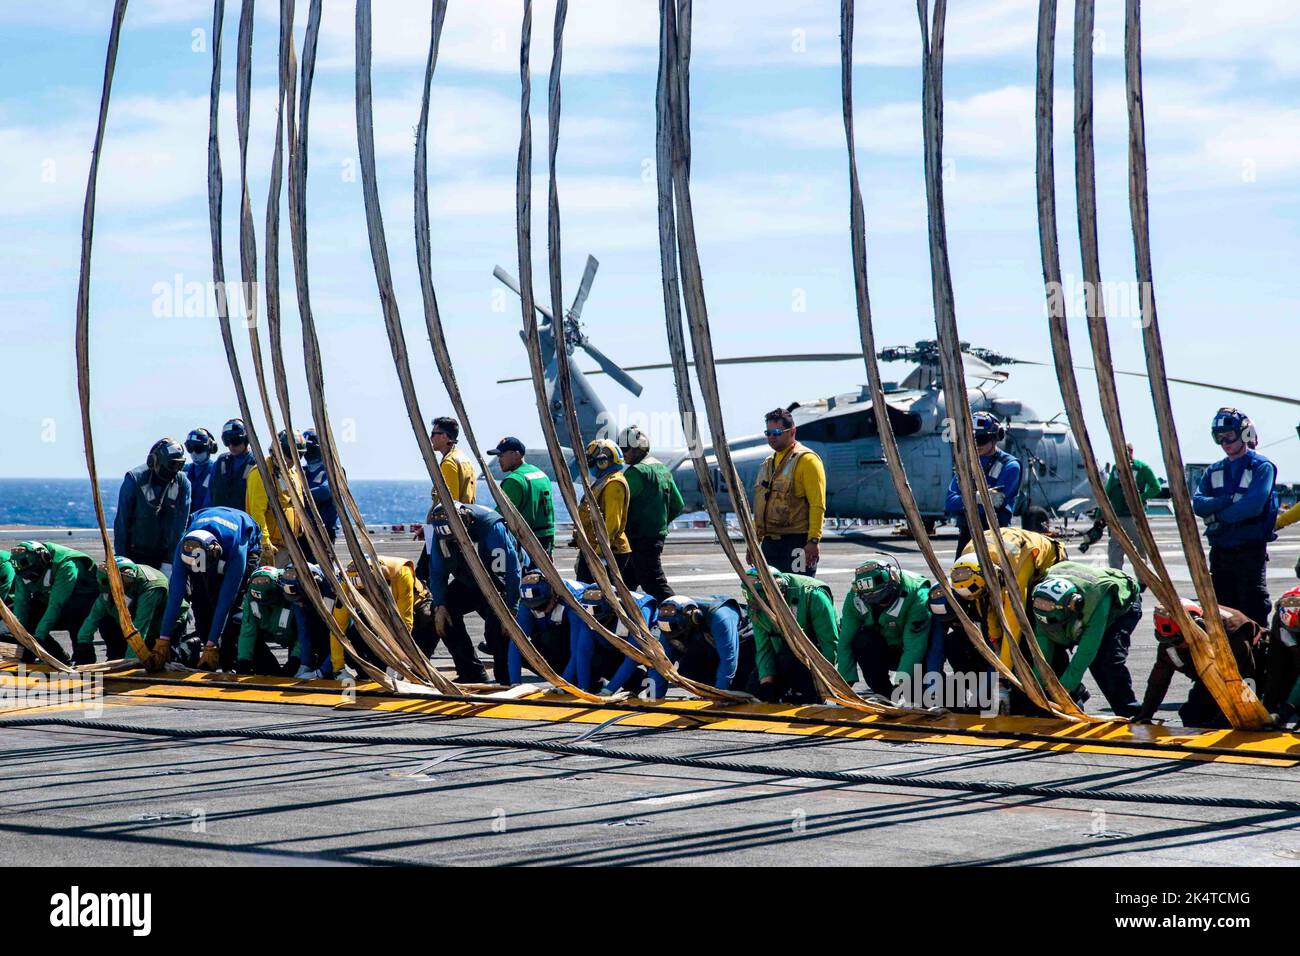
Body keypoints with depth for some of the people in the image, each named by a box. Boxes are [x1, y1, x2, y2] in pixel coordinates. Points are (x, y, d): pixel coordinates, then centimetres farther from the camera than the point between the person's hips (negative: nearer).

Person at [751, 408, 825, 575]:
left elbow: (817, 505, -13)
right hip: (770, 541, 8)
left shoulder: (806, 460, -6)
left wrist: (814, 541, -20)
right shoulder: (769, 463, 20)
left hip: (797, 542, -8)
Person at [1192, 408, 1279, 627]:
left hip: (1251, 551, -6)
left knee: (1253, 614, -8)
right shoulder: (1214, 471, 16)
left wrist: (1218, 514, -9)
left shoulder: (1261, 467, -3)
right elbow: (1198, 504, 1)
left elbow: (1253, 505, -17)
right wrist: (1231, 500, -15)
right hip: (1220, 550, 6)